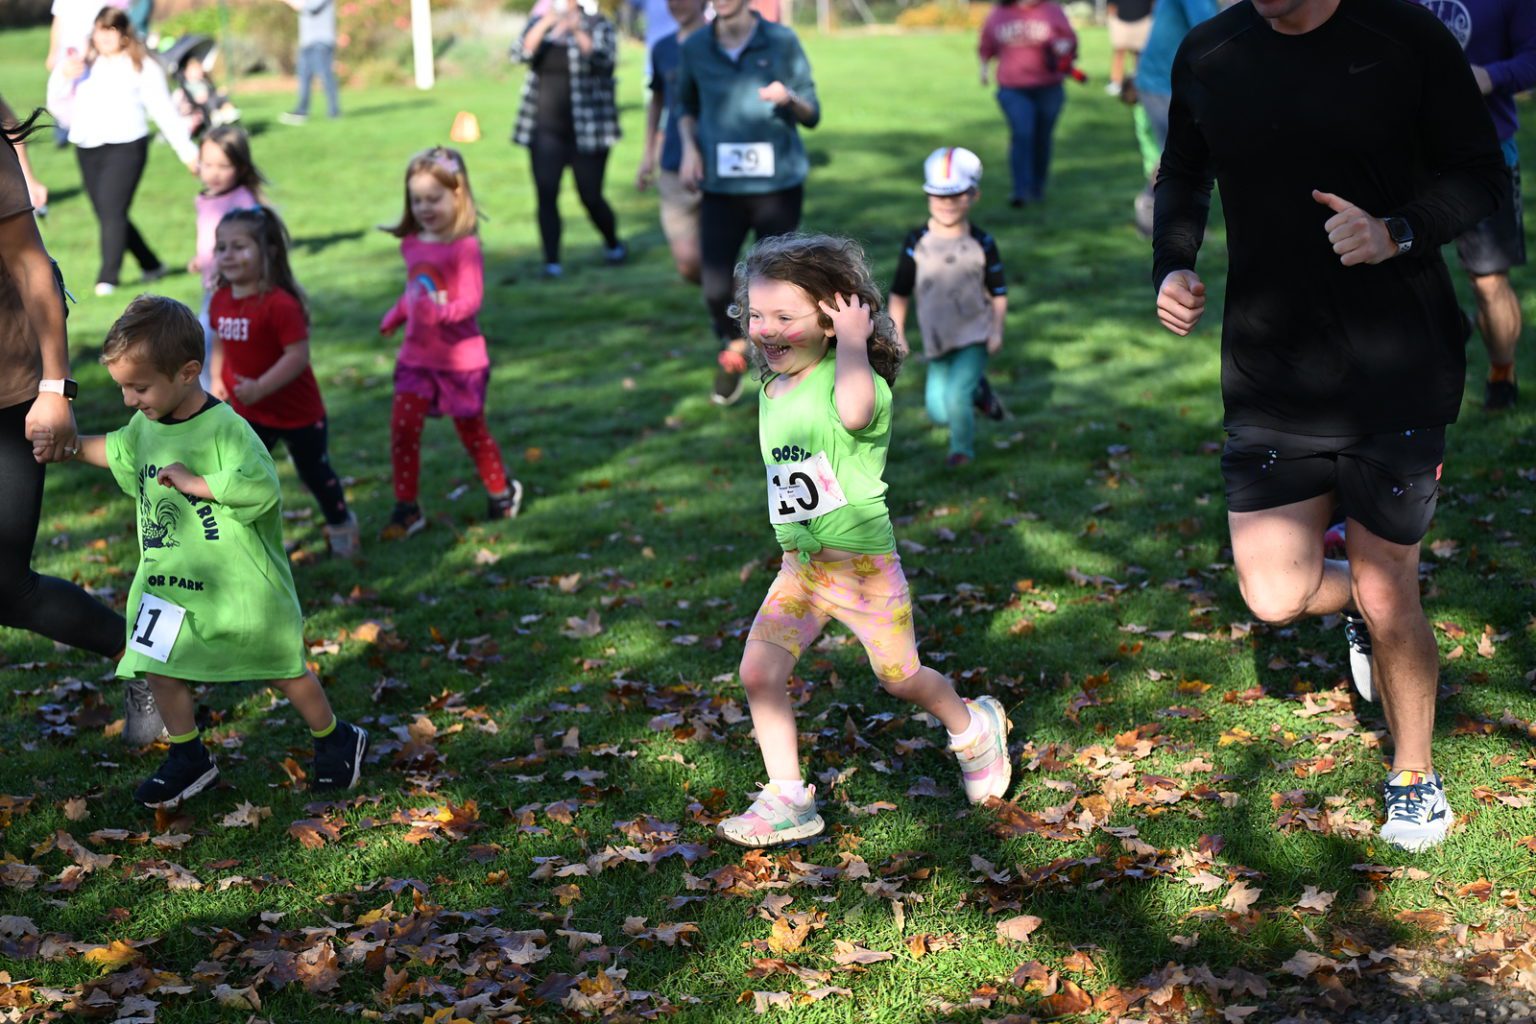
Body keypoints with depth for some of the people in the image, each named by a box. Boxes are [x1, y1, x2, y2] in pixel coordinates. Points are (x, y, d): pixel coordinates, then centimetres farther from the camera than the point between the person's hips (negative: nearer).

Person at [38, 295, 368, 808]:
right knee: (159, 666, 5)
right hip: (167, 580, 7)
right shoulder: (145, 426, 2)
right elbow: (116, 451, 24)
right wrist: (69, 445, 11)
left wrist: (193, 482, -30)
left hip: (238, 584, -7)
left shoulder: (224, 429, -23)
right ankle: (188, 759, 24)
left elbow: (261, 488, -34)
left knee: (283, 669, 8)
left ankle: (336, 741, 29)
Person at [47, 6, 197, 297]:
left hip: (126, 146, -5)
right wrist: (62, 77, -6)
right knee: (107, 215, 7)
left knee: (112, 211, -17)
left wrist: (187, 150, -1)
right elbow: (56, 104, 13)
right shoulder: (85, 65, 16)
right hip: (87, 149, 6)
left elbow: (164, 111, 3)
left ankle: (107, 278, -17)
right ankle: (152, 266, 21)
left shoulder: (142, 67, 4)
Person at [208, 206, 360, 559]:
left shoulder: (280, 304, -28)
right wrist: (217, 379, 1)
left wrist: (259, 388, -35)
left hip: (297, 410, -5)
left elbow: (298, 354, -31)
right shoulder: (220, 301, -5)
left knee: (314, 472, 15)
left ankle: (340, 524, 41)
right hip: (249, 412, 5)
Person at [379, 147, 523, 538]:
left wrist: (442, 312, -38)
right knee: (402, 426, -6)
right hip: (417, 355, 5)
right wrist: (396, 315, 3)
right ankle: (406, 508, 4)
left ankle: (502, 491, 33)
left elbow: (471, 300, -22)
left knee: (471, 429, 10)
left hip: (460, 357, -5)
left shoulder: (465, 247, -16)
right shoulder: (412, 244, 5)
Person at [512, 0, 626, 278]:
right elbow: (521, 53, -11)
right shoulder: (538, 24, 8)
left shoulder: (598, 24, 0)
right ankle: (551, 262, -3)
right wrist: (546, 23, -26)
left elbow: (603, 58, -19)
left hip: (587, 129, -2)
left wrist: (576, 30, -35)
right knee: (546, 195, -6)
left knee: (591, 197, 2)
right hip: (546, 130, 2)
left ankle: (613, 245, 28)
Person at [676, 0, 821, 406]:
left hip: (778, 184, -1)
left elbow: (812, 115, 1)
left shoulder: (782, 42, -3)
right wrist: (689, 147, 2)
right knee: (715, 287, -5)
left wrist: (789, 99, -20)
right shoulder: (695, 48, 2)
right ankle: (733, 351, 26)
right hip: (721, 186, 1)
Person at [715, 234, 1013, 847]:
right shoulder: (770, 391, 7)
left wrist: (853, 341, -32)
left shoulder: (853, 379, -18)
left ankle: (974, 727, 40)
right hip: (798, 566, 6)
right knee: (759, 668, -9)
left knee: (900, 677, 10)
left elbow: (855, 411, -46)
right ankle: (788, 802, 2)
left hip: (863, 562, -6)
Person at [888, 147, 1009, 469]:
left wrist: (997, 331, -8)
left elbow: (998, 292, 2)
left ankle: (962, 448, 14)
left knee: (956, 397, -14)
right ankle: (977, 390, 36)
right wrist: (898, 333, -1)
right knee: (938, 412, 4)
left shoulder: (981, 244, -7)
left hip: (975, 335, -3)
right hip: (937, 340, 3)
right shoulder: (916, 243, -6)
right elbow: (900, 292, 2)